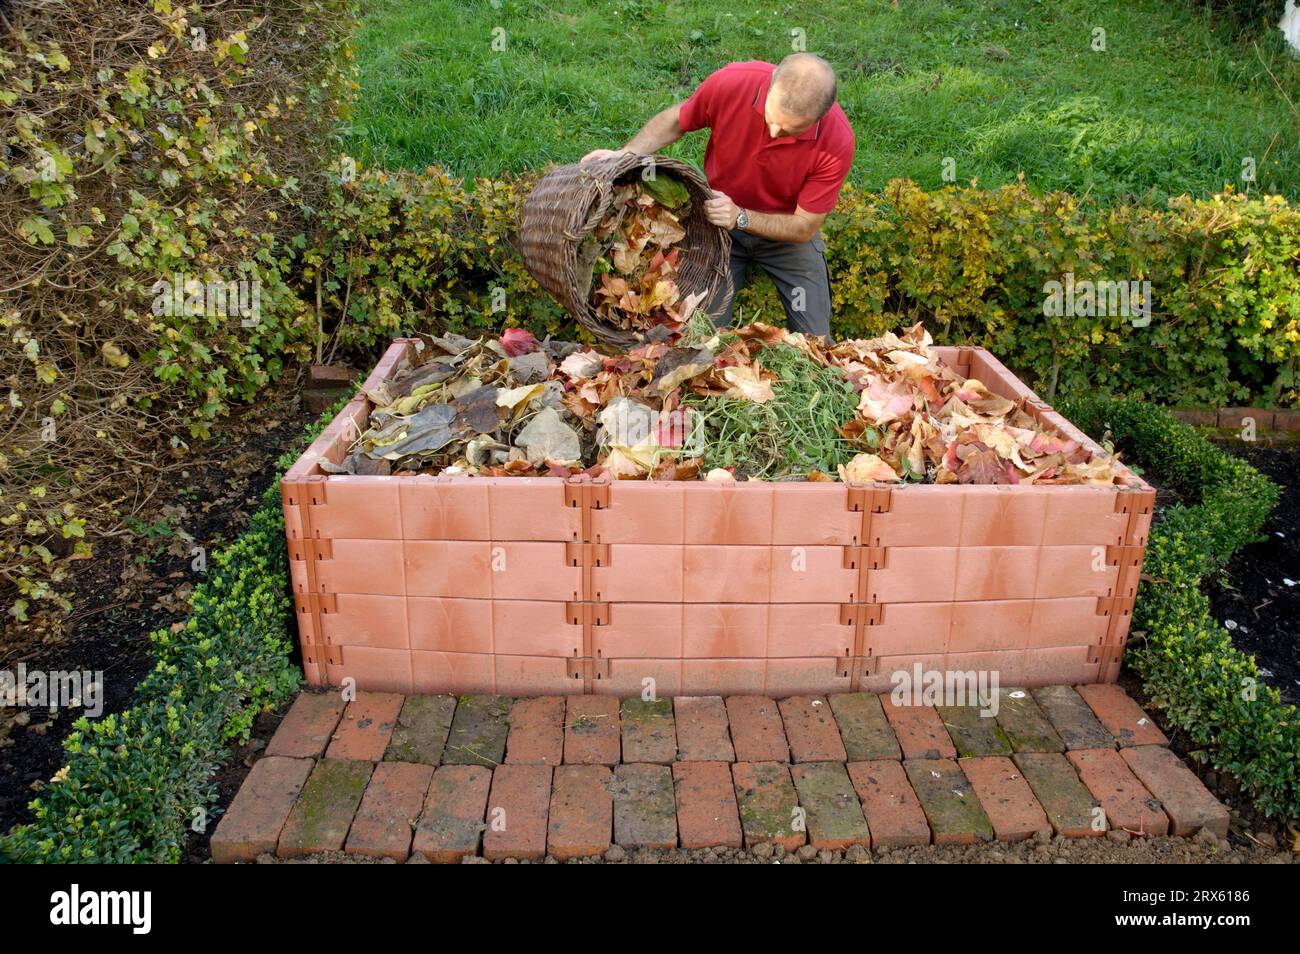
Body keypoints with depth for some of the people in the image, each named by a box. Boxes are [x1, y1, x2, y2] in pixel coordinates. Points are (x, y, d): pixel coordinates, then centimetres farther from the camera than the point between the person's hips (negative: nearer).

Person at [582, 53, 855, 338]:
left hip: (787, 232, 0)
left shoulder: (838, 142, -29)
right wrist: (625, 154, -19)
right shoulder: (729, 83, -27)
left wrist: (740, 217, -33)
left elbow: (804, 228, -19)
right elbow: (676, 120, -4)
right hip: (717, 219, 1)